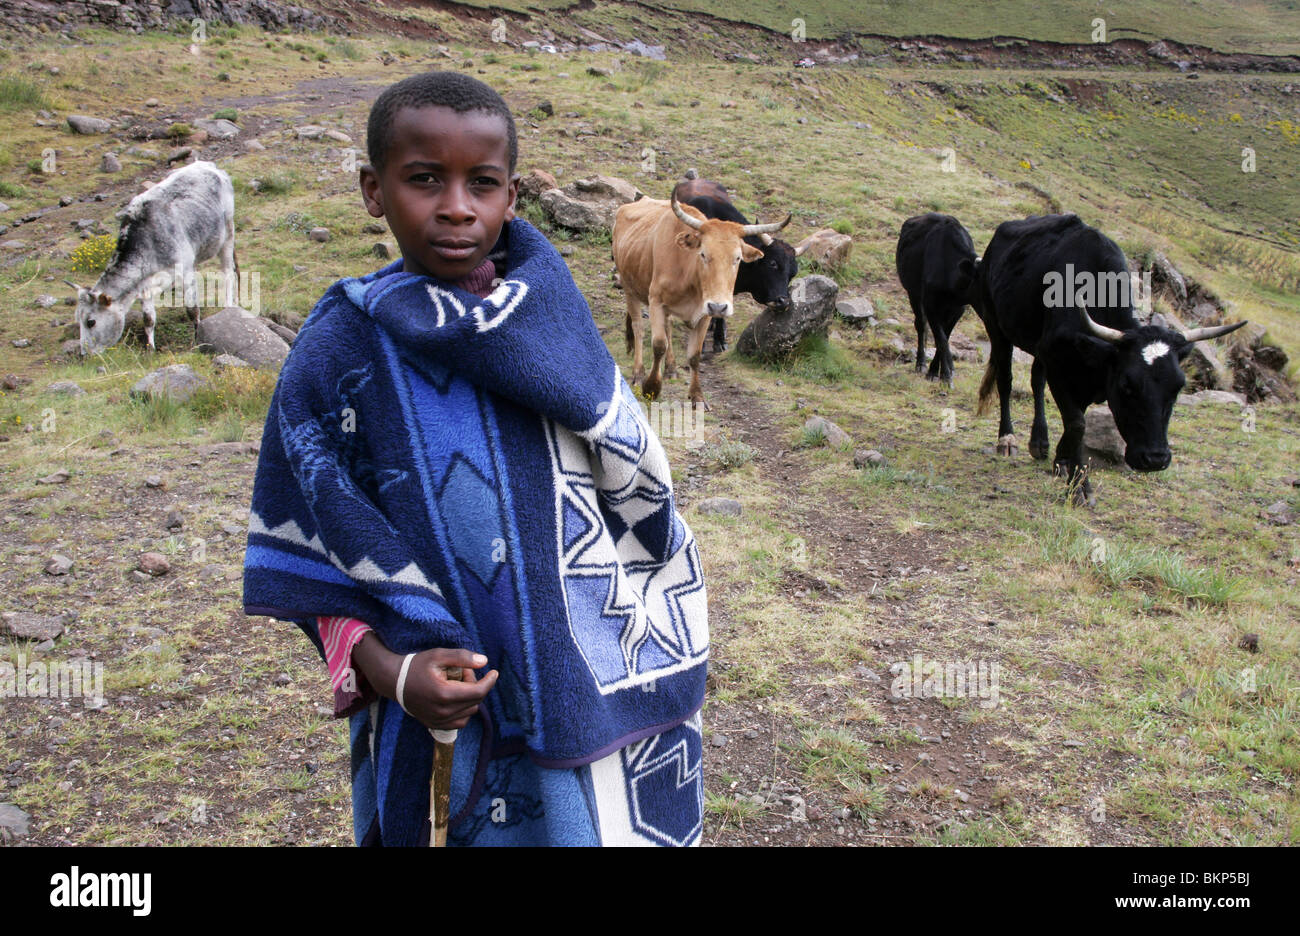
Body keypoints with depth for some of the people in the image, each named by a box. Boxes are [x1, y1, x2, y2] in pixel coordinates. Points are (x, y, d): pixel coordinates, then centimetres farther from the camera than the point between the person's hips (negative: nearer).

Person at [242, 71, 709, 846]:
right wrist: (388, 672, -17)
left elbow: (636, 481, 2)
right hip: (470, 711, -1)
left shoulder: (552, 315, -3)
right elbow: (313, 558, -3)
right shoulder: (337, 352, -7)